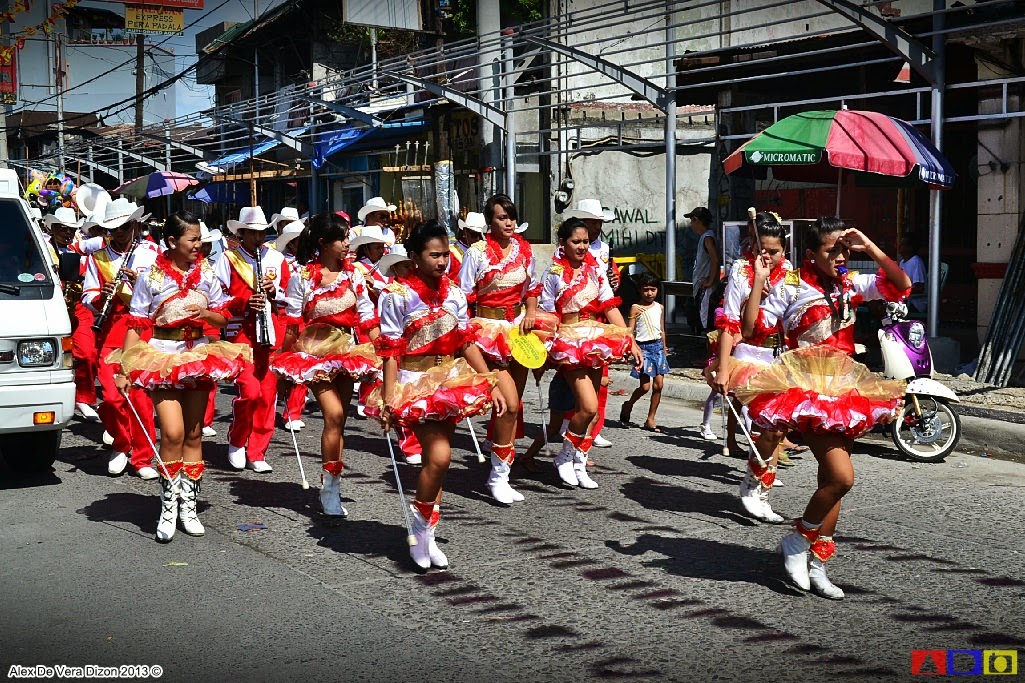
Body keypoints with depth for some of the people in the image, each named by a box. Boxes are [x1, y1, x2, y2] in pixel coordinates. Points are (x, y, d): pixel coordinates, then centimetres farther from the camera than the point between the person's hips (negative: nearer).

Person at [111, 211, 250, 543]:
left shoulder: (206, 274, 3)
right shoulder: (151, 277, -6)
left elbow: (224, 317, 8)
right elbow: (136, 326, -5)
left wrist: (205, 313, -14)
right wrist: (124, 369, -12)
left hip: (199, 356, 4)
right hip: (161, 358, -4)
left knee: (194, 434, 7)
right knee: (173, 433, -16)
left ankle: (188, 506, 16)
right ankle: (168, 508, -3)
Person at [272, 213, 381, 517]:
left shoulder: (352, 273, 1)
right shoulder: (302, 275, -7)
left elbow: (368, 317, 2)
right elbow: (292, 323, -3)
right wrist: (286, 362, 1)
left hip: (347, 349, 4)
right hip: (314, 350, -4)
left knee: (338, 419, 5)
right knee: (334, 415, -16)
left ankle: (331, 486, 15)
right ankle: (330, 488, -6)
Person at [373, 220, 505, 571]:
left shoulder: (454, 293, 5)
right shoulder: (398, 294, -9)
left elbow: (467, 342, 9)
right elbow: (391, 351, -11)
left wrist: (492, 384, 5)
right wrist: (388, 398, -16)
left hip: (450, 379, 5)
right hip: (415, 382, -5)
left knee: (436, 458, 7)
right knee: (439, 456, -17)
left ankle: (427, 536, 18)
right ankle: (420, 528, 3)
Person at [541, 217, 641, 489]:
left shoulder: (595, 270, 7)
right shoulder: (553, 275, -4)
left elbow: (610, 307, 4)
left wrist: (630, 341, -3)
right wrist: (545, 355, -7)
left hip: (597, 341, 5)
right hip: (569, 343, -5)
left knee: (589, 408, 5)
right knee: (589, 406, -16)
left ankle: (579, 465, 16)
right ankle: (564, 457, 3)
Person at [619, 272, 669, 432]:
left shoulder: (660, 307, 12)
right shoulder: (636, 308, -2)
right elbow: (630, 332, -5)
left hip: (658, 346, 5)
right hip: (643, 347, -5)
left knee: (658, 384, 0)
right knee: (645, 386, -9)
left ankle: (650, 419, 8)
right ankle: (628, 406, 19)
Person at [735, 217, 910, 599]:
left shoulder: (851, 286, 10)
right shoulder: (790, 289, -4)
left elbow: (900, 285, -1)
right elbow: (750, 330, -11)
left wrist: (869, 247, -5)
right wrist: (759, 282, -16)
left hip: (844, 392, 7)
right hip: (806, 391, -7)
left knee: (831, 482, 11)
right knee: (841, 477, -19)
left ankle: (816, 564, 21)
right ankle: (797, 540, 3)